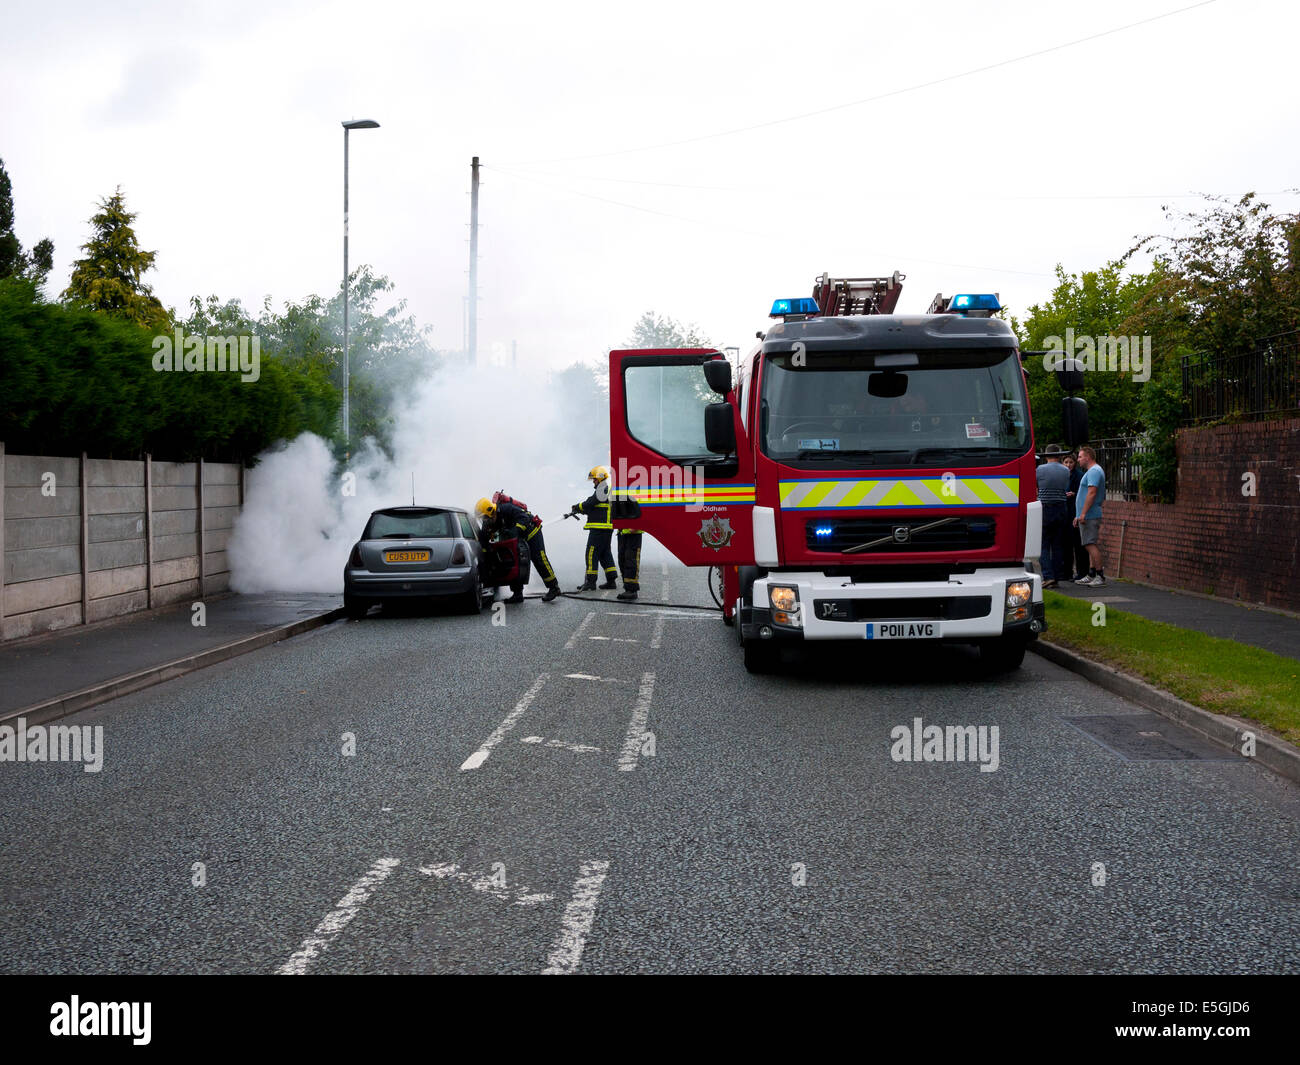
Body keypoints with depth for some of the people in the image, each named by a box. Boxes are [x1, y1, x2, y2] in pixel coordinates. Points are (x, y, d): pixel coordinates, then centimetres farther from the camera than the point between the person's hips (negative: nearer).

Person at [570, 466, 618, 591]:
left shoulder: (602, 490, -12)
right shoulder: (610, 490, 21)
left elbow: (590, 503, -12)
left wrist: (578, 507, 5)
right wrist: (581, 510, 11)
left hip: (599, 528, -10)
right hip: (608, 527, 10)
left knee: (592, 552, -8)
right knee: (605, 553, 14)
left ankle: (590, 582, -10)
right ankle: (611, 580, 13)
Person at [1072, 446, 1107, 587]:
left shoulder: (1094, 471, -12)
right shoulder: (1092, 471, 22)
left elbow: (1092, 493, -22)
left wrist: (1083, 513, -25)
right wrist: (1079, 516, 24)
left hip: (1089, 516, -11)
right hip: (1087, 516, 11)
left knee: (1091, 545, -12)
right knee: (1090, 545, 10)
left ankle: (1100, 575, -12)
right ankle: (1091, 575, 13)